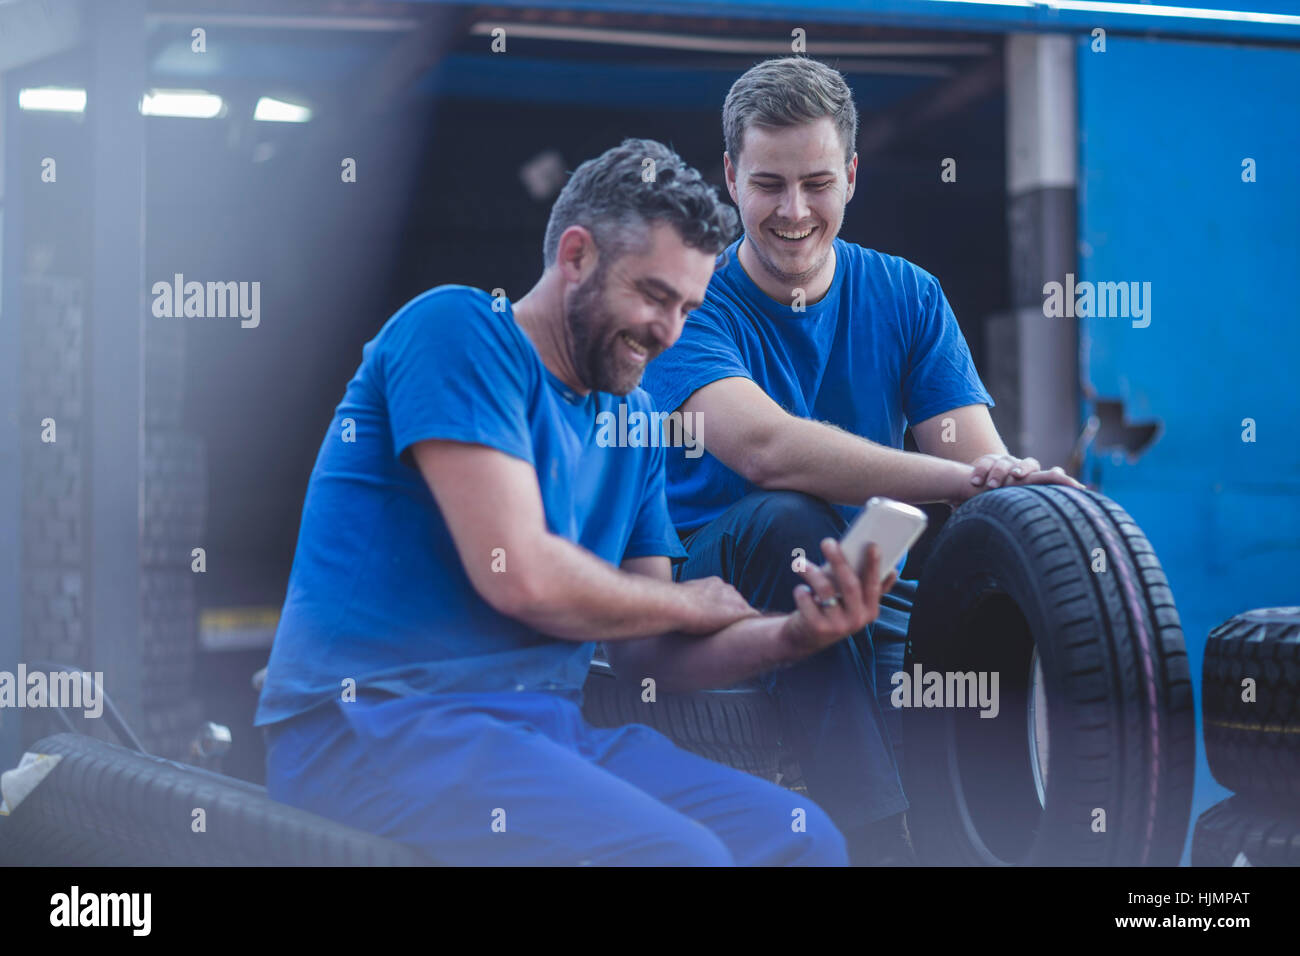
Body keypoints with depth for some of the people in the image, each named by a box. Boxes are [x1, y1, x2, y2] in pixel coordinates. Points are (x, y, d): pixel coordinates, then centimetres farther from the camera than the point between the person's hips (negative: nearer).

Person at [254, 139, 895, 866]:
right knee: (679, 855, -26)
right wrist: (694, 602, -1)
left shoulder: (631, 421, 15)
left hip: (547, 726, 8)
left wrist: (792, 635, -6)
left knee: (806, 838, -4)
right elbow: (521, 576, -19)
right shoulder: (461, 329, -8)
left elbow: (645, 648, 13)